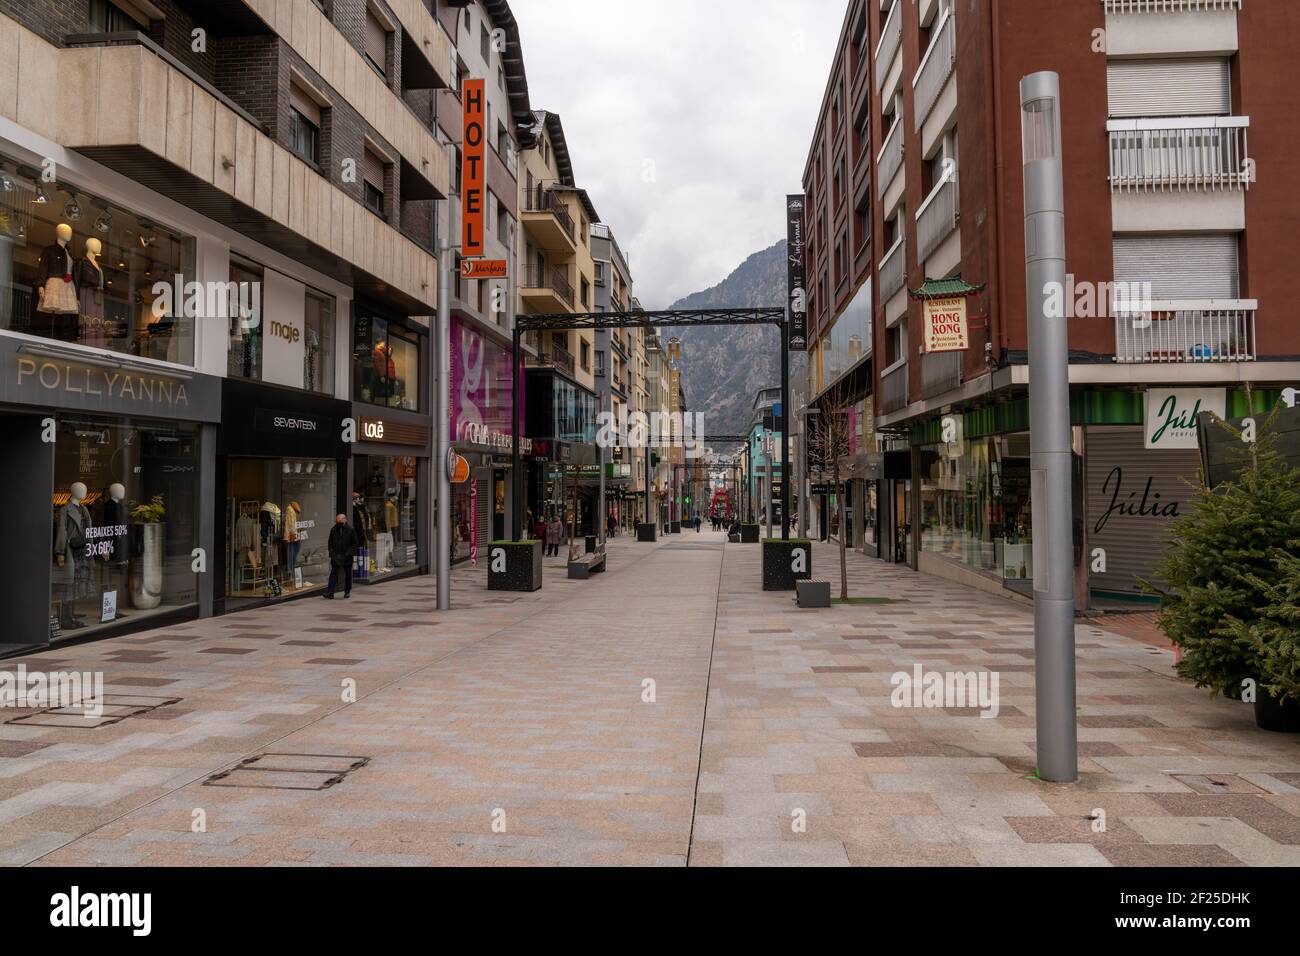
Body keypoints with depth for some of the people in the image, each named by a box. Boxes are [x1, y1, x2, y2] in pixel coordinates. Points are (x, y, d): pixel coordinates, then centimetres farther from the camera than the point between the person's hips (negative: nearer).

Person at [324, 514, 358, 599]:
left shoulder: (350, 530, -3)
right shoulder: (333, 530, 5)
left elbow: (354, 544, -1)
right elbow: (330, 543, 12)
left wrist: (349, 553, -11)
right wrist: (332, 552, -1)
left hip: (347, 557, -1)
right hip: (336, 557, 1)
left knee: (348, 574, 9)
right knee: (333, 574, -7)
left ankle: (347, 592, 22)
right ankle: (330, 593, -12)